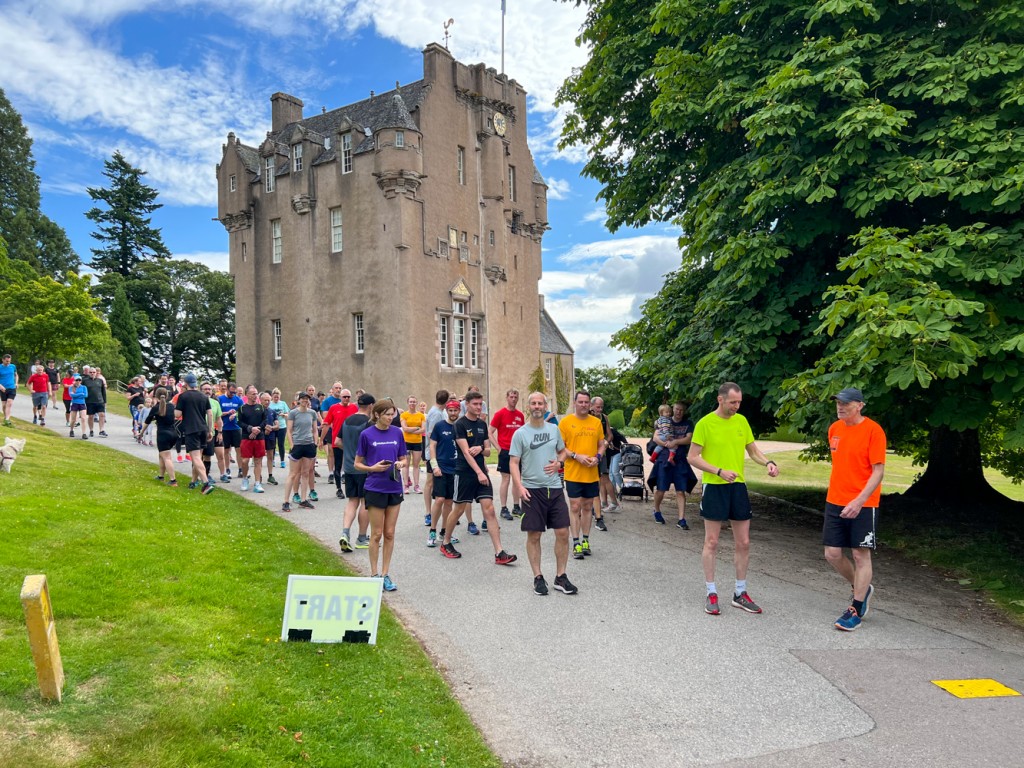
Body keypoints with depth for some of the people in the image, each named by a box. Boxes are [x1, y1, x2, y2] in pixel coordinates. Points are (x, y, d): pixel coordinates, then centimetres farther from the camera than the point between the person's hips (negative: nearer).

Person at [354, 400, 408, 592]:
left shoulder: (398, 433, 4)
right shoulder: (366, 434, -5)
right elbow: (358, 464, 0)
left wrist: (400, 464, -10)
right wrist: (373, 468, -18)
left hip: (395, 488, 3)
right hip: (375, 488, -3)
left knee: (389, 534, 8)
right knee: (377, 534, 3)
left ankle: (385, 574, 18)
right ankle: (374, 574, 16)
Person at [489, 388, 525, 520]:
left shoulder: (520, 415, 8)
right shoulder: (500, 413, -6)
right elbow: (490, 433, -5)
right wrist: (498, 448, -10)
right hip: (505, 451, -5)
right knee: (506, 479, -2)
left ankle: (516, 507, 18)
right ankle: (504, 509, 4)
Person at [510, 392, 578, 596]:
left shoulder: (554, 429, 8)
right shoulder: (520, 433, -3)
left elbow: (562, 451, 21)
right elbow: (513, 463, -5)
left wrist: (559, 462, -2)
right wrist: (519, 486, -17)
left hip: (554, 488, 3)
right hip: (532, 490, -3)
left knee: (563, 533, 2)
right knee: (534, 535, 3)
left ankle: (560, 577, 14)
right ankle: (538, 577, 16)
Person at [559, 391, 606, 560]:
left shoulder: (596, 422, 7)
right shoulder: (566, 422, -4)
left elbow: (602, 445, 13)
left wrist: (598, 457, -7)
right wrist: (576, 456, -17)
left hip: (592, 474, 4)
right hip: (573, 474, -4)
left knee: (587, 507, 12)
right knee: (575, 507, -2)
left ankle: (585, 541, 22)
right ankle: (576, 544, 3)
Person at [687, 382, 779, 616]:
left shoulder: (741, 421, 6)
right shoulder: (705, 423, -10)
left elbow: (753, 450, 13)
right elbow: (692, 457, -9)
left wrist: (768, 463, -8)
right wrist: (719, 471, -19)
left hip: (738, 486, 5)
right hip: (714, 488, -5)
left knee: (744, 543, 9)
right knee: (711, 542, 3)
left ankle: (740, 593, 22)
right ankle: (712, 594, 14)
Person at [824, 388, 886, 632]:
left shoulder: (873, 430, -12)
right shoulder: (834, 429, 8)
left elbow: (878, 471, -14)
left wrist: (859, 501, -22)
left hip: (863, 504, -6)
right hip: (835, 502, 6)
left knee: (861, 555, 1)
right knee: (832, 554, 6)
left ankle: (856, 610, 12)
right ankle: (861, 588, 32)